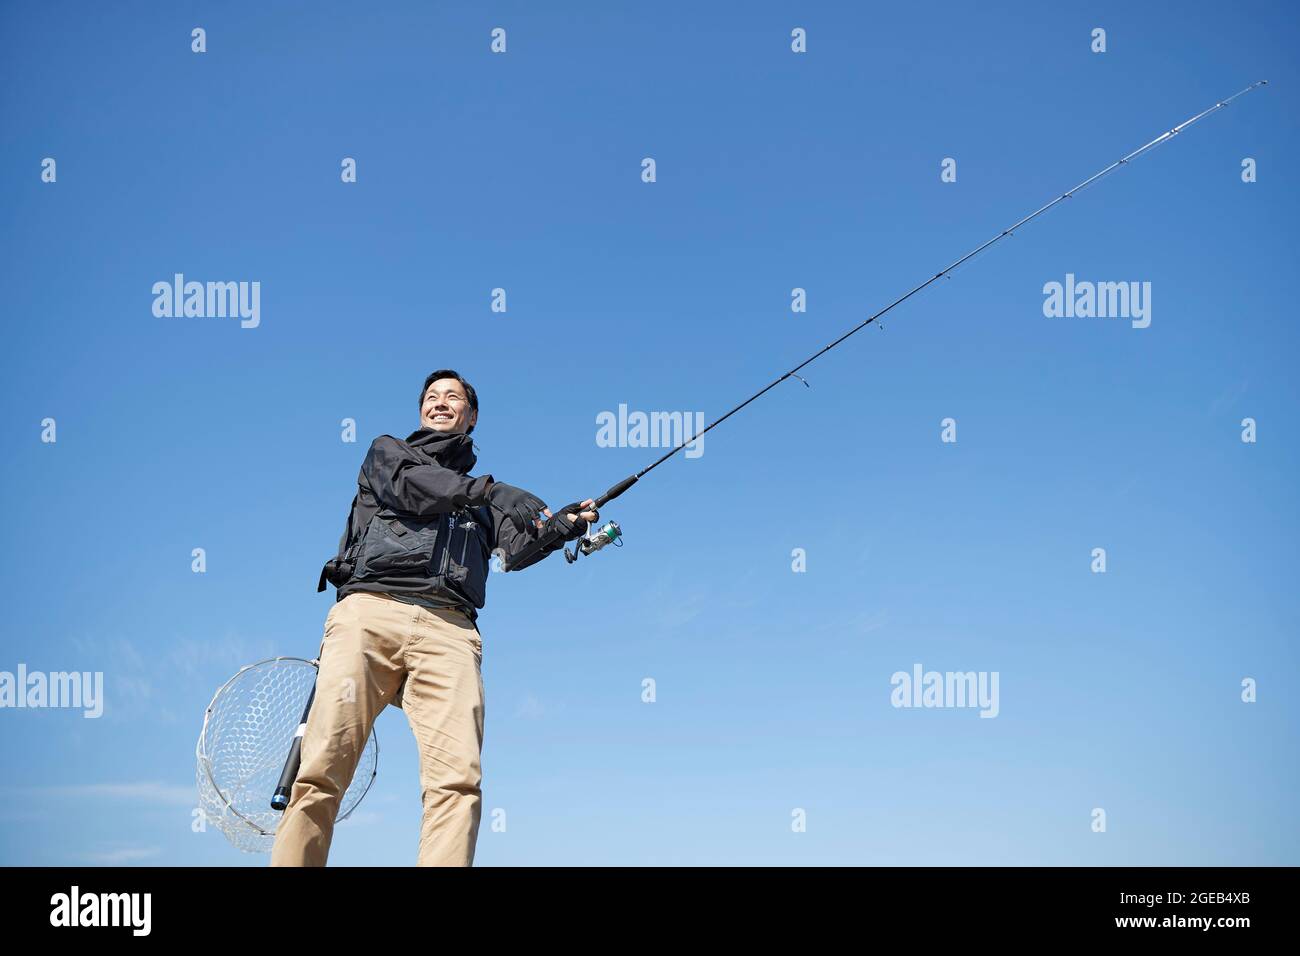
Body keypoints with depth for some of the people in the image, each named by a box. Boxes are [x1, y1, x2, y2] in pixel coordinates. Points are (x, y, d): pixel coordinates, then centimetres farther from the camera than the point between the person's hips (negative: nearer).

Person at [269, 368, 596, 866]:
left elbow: (516, 546, 14)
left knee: (458, 779, -21)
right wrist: (494, 491, -5)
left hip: (449, 628, 2)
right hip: (369, 608, -1)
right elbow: (409, 487, 4)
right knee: (321, 772, -15)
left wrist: (563, 526, -6)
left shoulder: (487, 496, 34)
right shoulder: (388, 451, 28)